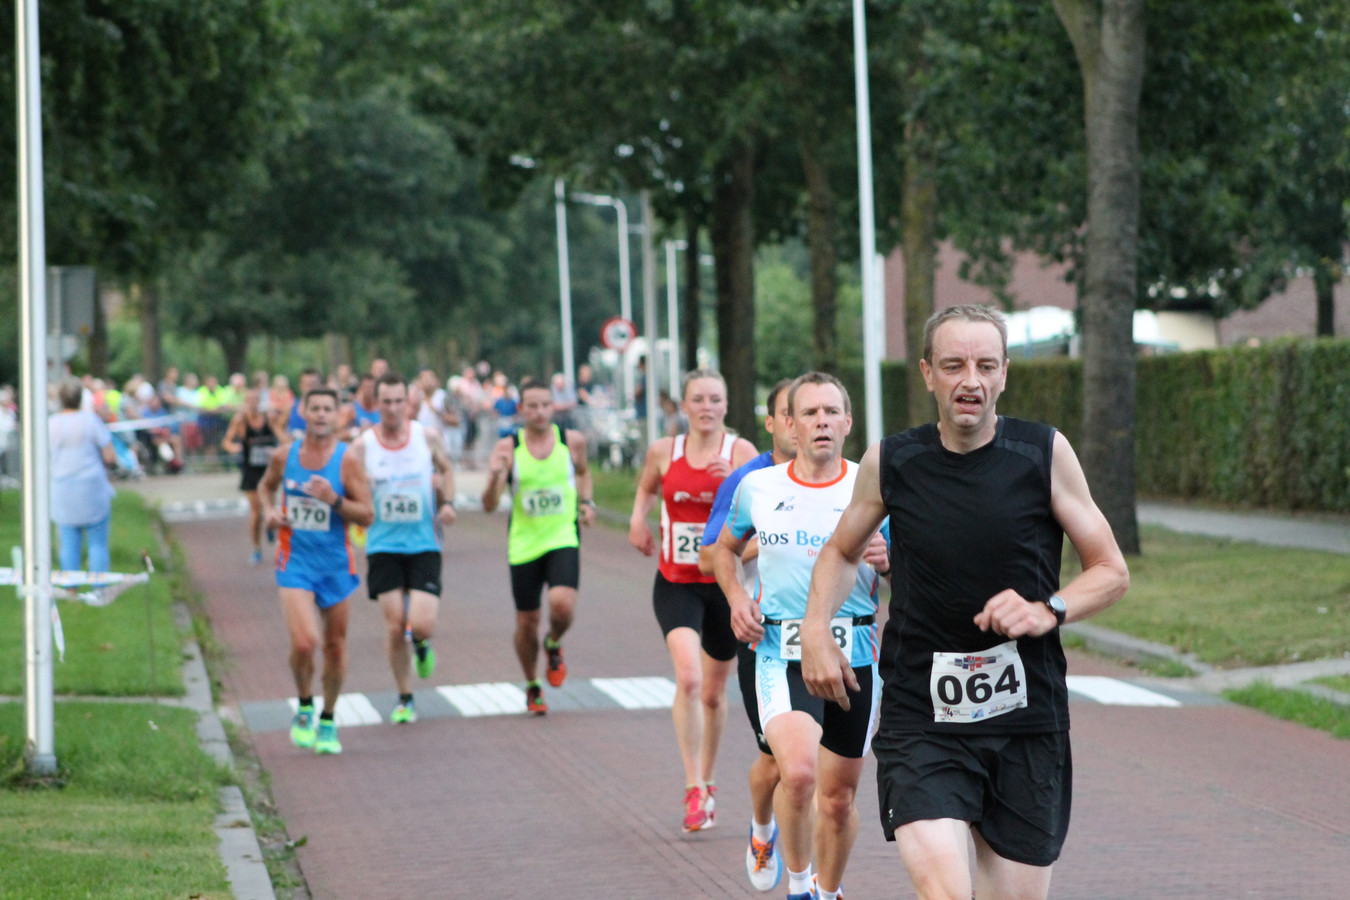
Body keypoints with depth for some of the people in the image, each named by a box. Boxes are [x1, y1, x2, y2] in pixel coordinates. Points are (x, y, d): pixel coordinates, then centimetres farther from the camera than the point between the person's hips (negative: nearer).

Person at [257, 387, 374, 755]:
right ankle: (304, 707, 9)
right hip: (295, 562, 0)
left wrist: (334, 500, -24)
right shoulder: (284, 455, 0)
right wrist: (268, 510, 1)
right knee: (303, 642, -18)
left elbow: (367, 515, -8)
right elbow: (266, 485, 21)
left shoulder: (347, 460, -7)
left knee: (335, 646, 9)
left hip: (335, 562, 0)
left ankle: (328, 721, 28)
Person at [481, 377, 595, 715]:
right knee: (527, 621, 7)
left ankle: (554, 644, 12)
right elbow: (489, 505, -11)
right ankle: (532, 687, 33)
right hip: (524, 544, 0)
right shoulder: (508, 448, -6)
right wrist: (495, 475, -30)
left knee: (563, 605, -24)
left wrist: (586, 502, 6)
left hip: (563, 539, 0)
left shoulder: (572, 441, -1)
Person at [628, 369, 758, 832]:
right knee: (688, 678, -21)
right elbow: (647, 488, 23)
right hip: (676, 583, 0)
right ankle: (695, 789, -17)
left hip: (726, 582, 0)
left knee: (714, 692, 14)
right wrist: (638, 518, 4)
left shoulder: (741, 452, -6)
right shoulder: (664, 451, 1)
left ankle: (707, 781, 35)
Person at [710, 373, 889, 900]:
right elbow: (725, 548, 23)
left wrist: (890, 561, -15)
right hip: (782, 657, -1)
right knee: (798, 772, -25)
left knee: (838, 797, 10)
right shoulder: (757, 488, 3)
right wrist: (736, 598, 4)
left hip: (855, 658, 1)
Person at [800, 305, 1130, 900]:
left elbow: (1112, 571, 4)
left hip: (1026, 725, 1)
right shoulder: (890, 464, 1)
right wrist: (815, 629, 4)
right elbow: (842, 550, 21)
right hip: (920, 723, -1)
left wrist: (1049, 611, -14)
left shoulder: (1045, 454, -2)